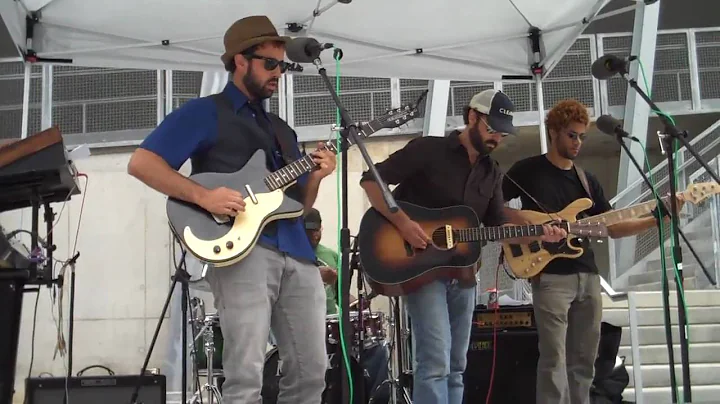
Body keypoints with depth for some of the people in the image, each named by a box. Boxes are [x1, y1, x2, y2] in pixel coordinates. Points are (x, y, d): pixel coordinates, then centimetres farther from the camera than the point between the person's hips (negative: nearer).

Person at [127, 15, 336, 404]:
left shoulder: (282, 130, 26)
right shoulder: (204, 113, 5)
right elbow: (141, 162, -6)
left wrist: (315, 177, 4)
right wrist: (203, 196, -17)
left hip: (297, 252, 7)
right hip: (239, 246, -7)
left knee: (311, 371, 6)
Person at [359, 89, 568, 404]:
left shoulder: (491, 171, 11)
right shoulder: (428, 150, -9)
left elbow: (497, 225, 11)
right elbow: (371, 179, -11)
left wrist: (536, 234, -7)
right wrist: (402, 222, -22)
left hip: (461, 273, 7)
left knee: (455, 366, 12)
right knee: (436, 362, -17)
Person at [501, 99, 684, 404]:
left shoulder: (587, 180, 16)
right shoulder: (527, 170, 0)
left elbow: (612, 228, 12)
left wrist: (656, 219, 0)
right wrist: (527, 225, -13)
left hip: (587, 276, 6)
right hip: (549, 275, -6)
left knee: (583, 360, 10)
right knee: (554, 360, -12)